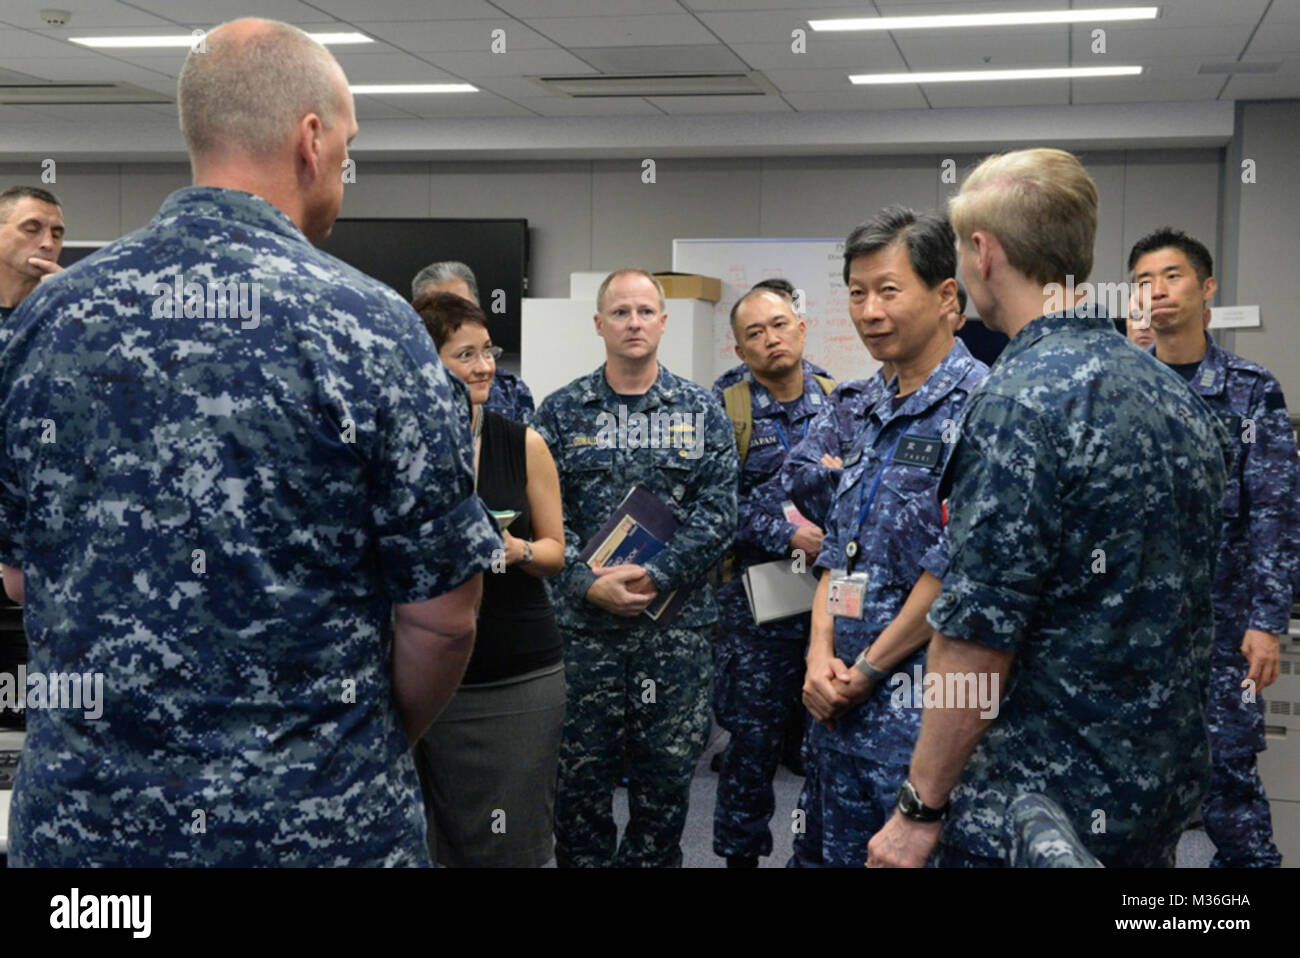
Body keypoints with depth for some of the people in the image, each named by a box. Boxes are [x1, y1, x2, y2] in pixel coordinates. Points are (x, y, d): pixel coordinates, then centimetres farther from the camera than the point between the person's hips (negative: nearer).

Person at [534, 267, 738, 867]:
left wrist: (656, 576, -15)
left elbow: (717, 512, -3)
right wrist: (590, 584, -16)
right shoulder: (561, 411, 4)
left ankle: (652, 859, 24)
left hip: (677, 620, 1)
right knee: (581, 772, 5)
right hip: (583, 620, 0)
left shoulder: (701, 412, 5)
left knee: (668, 771, 8)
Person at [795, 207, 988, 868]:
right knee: (827, 855, 17)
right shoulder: (876, 415, 14)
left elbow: (957, 567, -19)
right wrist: (821, 657, -1)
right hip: (840, 707, 8)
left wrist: (867, 671, -12)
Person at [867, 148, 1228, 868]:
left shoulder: (1022, 402, -20)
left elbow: (976, 642, -22)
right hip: (1165, 792, 8)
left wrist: (920, 808, -13)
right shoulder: (1178, 399, 7)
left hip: (1033, 808, -8)